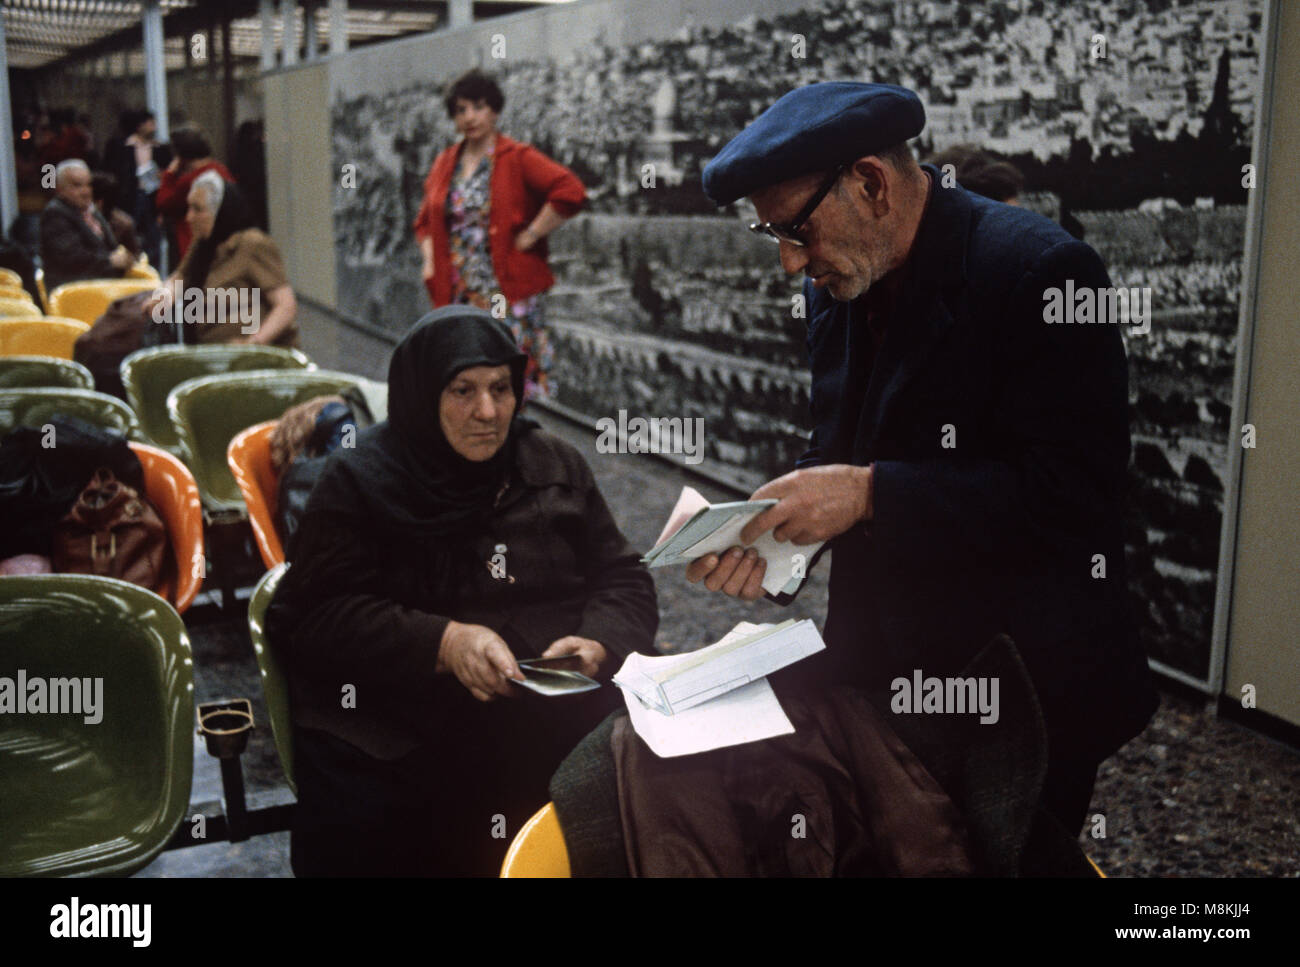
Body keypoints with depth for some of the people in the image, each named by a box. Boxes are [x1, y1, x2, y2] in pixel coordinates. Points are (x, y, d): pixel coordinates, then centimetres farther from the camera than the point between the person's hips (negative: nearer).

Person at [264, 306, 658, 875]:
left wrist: (598, 644, -7)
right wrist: (442, 642, -16)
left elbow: (624, 580, 16)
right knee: (352, 831, -31)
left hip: (561, 711, 4)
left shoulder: (556, 467, 16)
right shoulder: (360, 480, 6)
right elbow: (307, 618, -2)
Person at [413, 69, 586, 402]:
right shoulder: (445, 163, 15)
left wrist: (529, 237, -15)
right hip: (457, 297, 5)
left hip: (509, 297, -5)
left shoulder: (517, 158, -4)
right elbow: (425, 220, 27)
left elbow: (570, 192, -18)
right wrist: (430, 259, 10)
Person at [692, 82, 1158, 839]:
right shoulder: (840, 285, 4)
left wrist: (870, 494, -27)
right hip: (879, 673, 7)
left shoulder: (1041, 272, -20)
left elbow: (1076, 496, -25)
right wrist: (773, 533, -8)